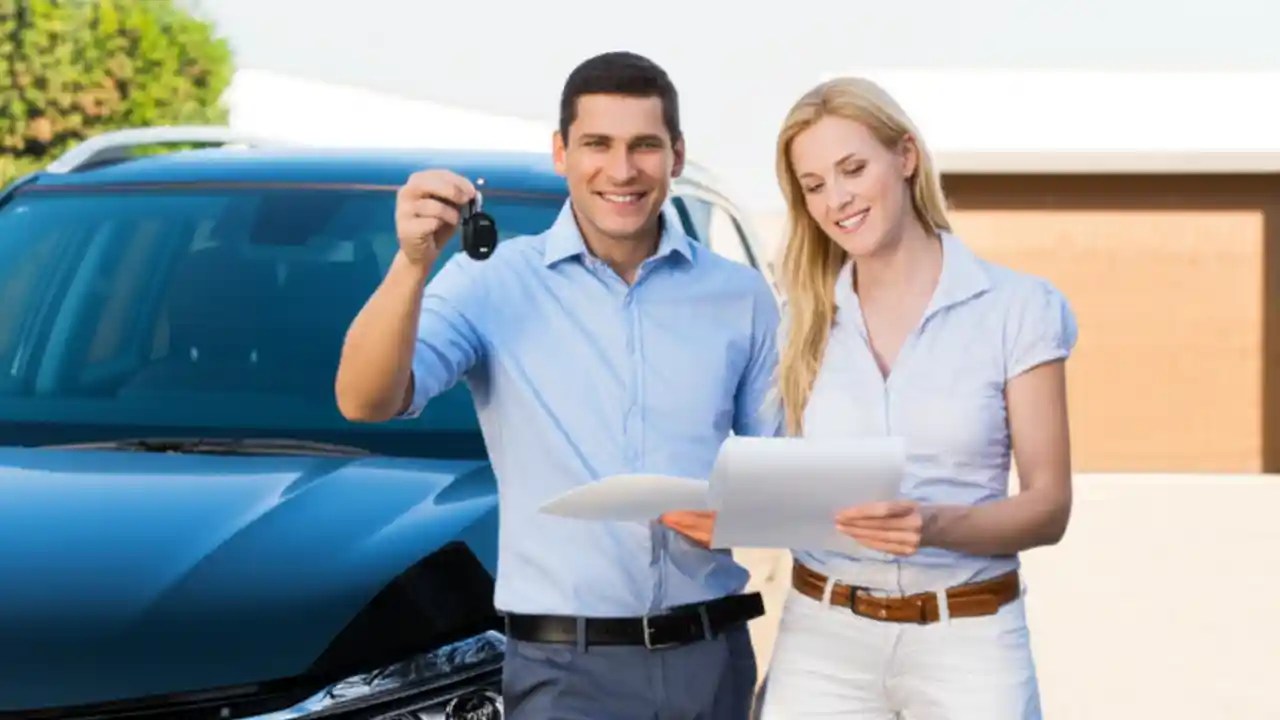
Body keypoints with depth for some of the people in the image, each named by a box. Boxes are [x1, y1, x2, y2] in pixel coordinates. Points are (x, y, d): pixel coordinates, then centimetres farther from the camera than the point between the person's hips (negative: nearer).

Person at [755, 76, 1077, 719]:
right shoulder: (806, 320, 7)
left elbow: (1049, 505, -6)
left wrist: (937, 524, -23)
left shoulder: (1017, 307, -3)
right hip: (822, 640, 3)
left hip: (966, 641, -2)